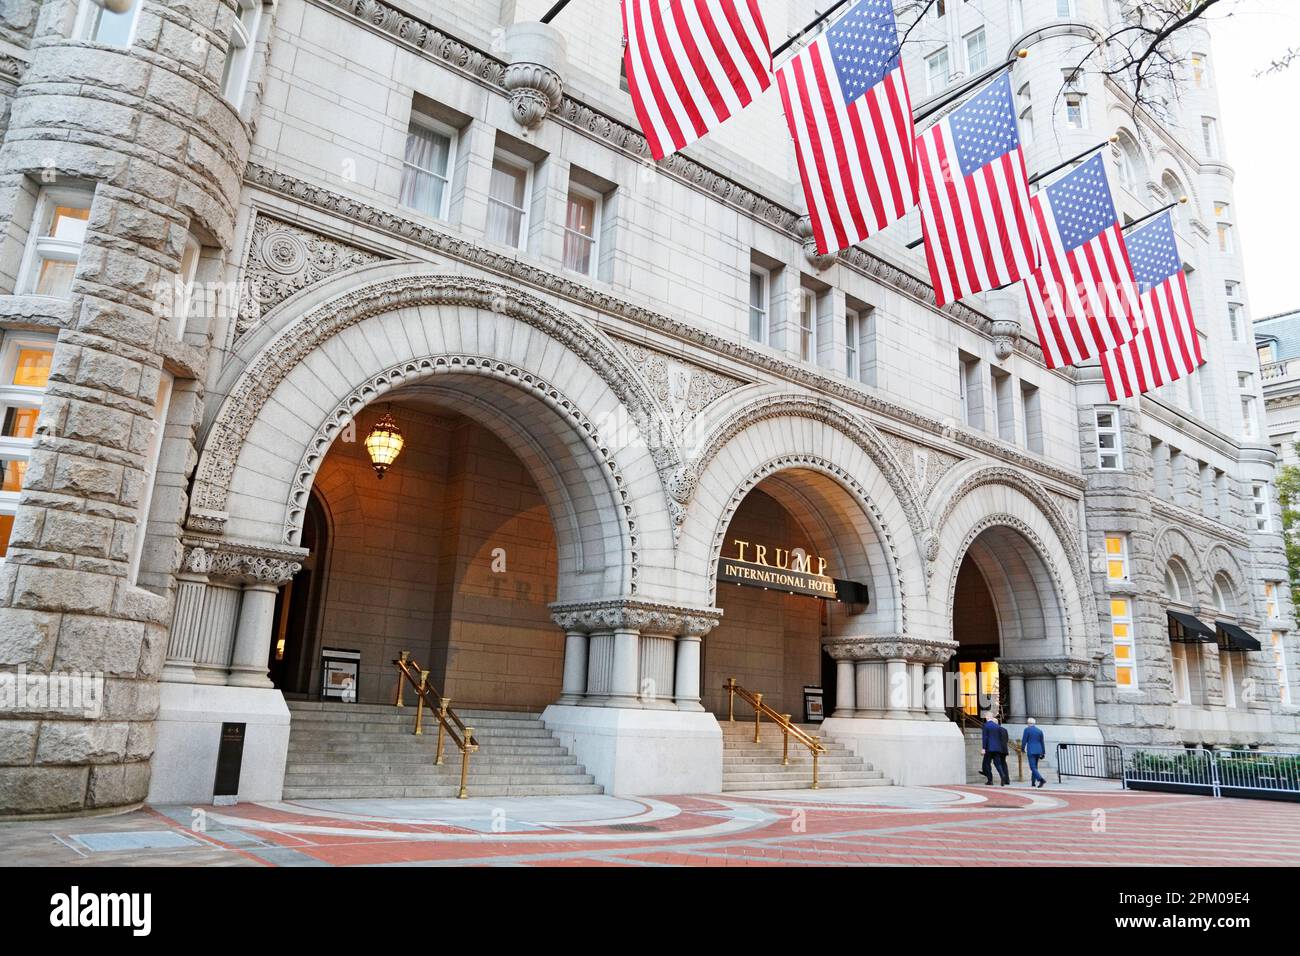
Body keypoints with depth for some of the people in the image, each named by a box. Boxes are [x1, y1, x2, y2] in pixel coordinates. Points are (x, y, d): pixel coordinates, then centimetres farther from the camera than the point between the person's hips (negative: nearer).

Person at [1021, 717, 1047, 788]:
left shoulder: (1027, 729, -5)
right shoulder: (1039, 731, 10)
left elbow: (1024, 740, -5)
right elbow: (1042, 743, 10)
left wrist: (1022, 748, 11)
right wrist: (1043, 753, 14)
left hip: (1031, 751, -6)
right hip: (1038, 751, 6)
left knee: (1033, 767, -9)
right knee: (1035, 767, 17)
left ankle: (1041, 779, -29)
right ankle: (1033, 782, 17)